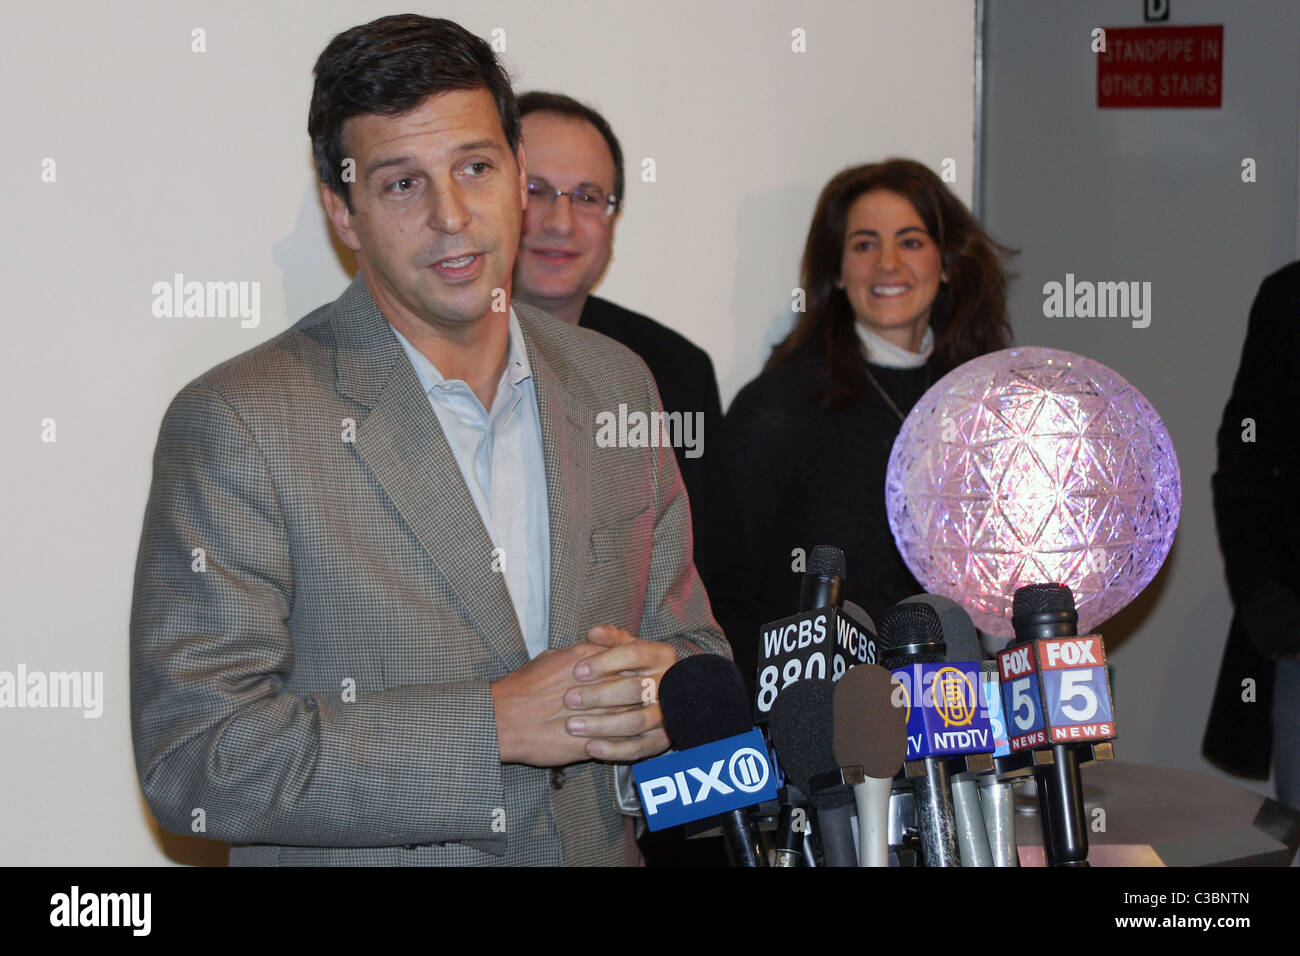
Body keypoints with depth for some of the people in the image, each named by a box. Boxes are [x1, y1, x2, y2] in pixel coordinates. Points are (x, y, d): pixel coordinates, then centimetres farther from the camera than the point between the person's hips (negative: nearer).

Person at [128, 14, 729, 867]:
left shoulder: (617, 383, 4)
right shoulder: (236, 423, -13)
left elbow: (688, 636, 11)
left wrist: (674, 692, -11)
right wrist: (494, 724, -21)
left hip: (603, 848, 4)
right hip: (356, 856, -4)